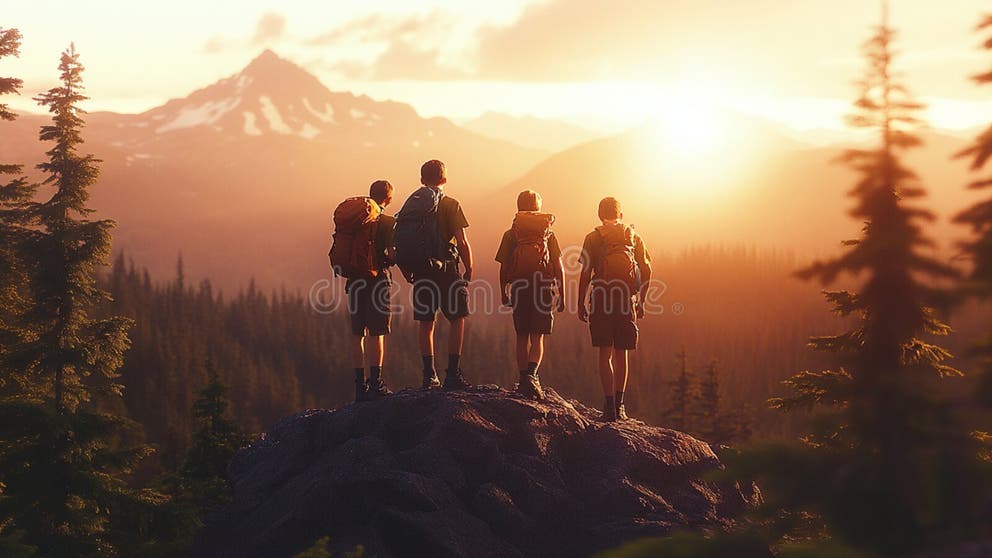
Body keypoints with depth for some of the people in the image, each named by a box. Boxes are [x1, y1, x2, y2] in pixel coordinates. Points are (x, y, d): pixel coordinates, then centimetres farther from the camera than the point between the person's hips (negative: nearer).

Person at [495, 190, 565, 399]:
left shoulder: (511, 234, 7)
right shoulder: (549, 234, 9)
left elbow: (503, 267, 3)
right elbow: (559, 267, 4)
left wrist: (503, 293, 11)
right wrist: (561, 296, 7)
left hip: (519, 288, 0)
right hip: (544, 287, 0)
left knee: (522, 337, 10)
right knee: (537, 337, -2)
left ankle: (524, 379, 12)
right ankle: (531, 374, -23)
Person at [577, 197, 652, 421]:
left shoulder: (593, 238, 3)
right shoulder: (633, 237, 11)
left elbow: (585, 274, -4)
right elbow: (647, 270, 7)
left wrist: (581, 304, 1)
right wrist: (641, 302, 14)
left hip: (601, 298, -2)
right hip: (626, 301, 2)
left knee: (605, 353, 0)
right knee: (621, 354, 14)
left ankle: (610, 405, -11)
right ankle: (619, 405, 17)